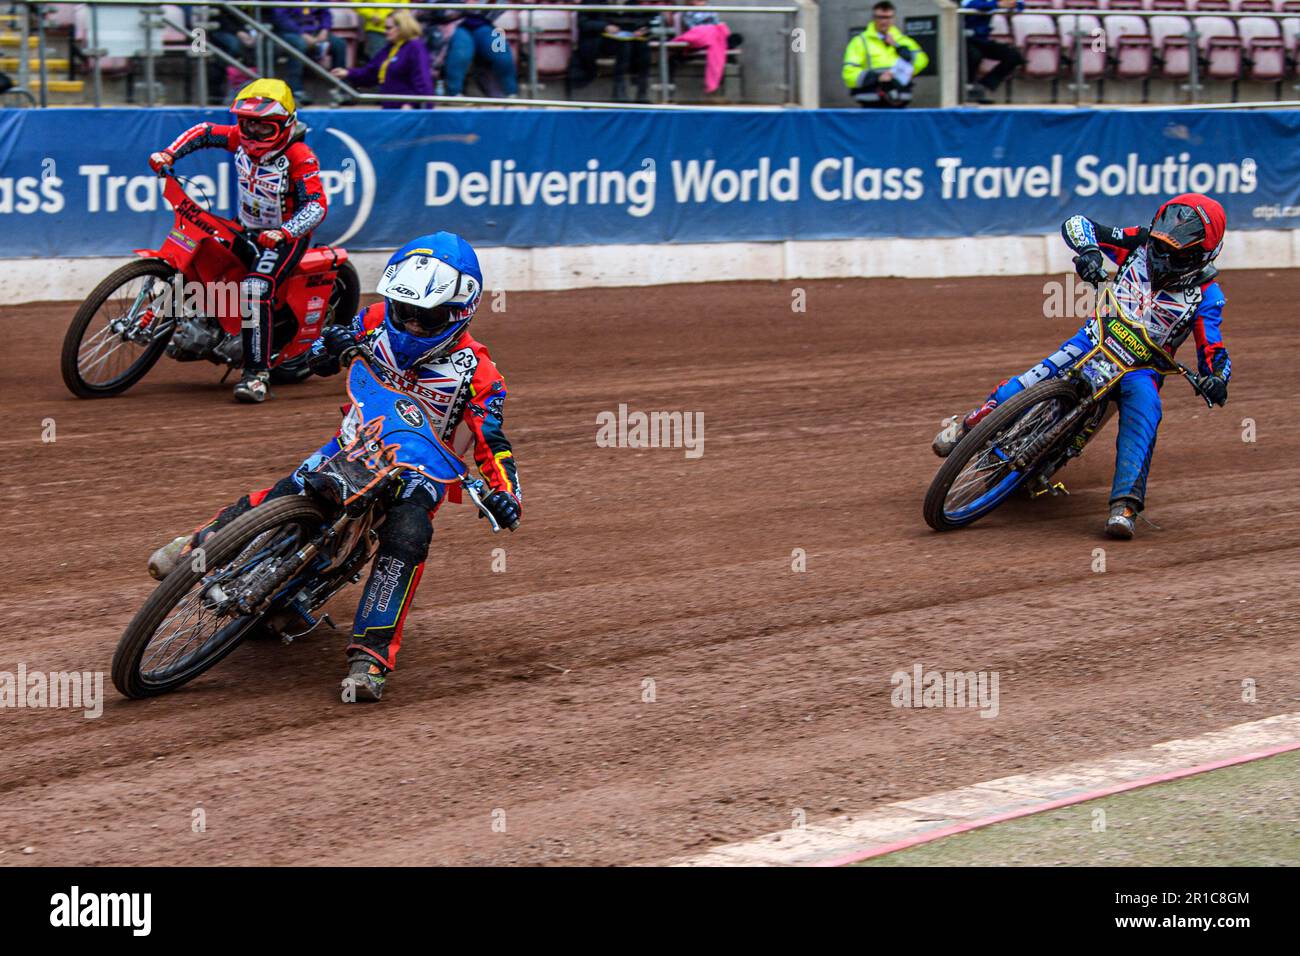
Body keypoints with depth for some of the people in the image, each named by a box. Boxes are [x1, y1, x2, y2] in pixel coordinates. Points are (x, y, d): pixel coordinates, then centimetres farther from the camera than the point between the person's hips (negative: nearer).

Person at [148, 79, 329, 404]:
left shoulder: (299, 157, -21)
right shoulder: (240, 139, -2)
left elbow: (316, 205, -27)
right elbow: (204, 132, 13)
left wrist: (283, 233, -43)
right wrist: (168, 154, -2)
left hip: (286, 238, -8)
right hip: (247, 230, 8)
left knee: (255, 289, -30)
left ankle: (257, 373, -30)